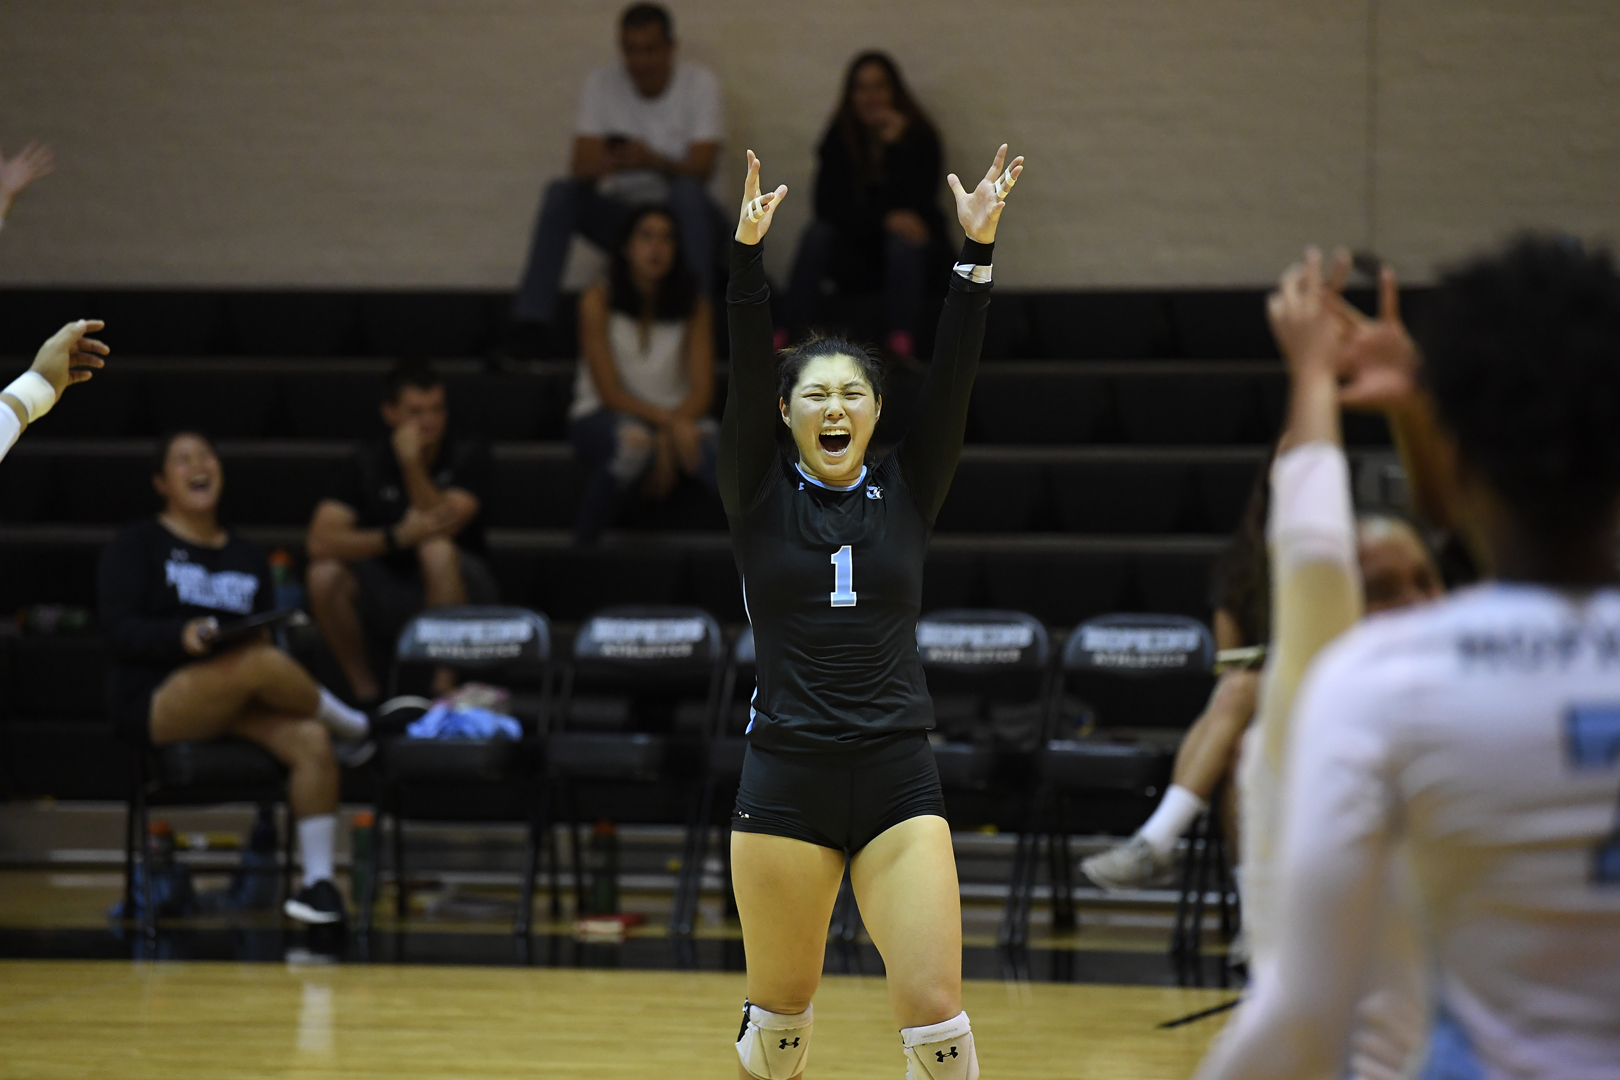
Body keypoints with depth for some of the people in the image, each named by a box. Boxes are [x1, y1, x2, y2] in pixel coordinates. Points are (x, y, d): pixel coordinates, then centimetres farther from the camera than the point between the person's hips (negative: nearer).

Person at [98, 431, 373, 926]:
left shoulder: (248, 556, 21)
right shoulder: (136, 546, 7)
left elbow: (268, 631, 16)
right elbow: (121, 631, -6)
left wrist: (272, 636, -9)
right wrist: (182, 636, -25)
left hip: (238, 704, 5)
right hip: (154, 700, -5)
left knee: (312, 739, -27)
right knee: (259, 662, -35)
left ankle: (318, 879, -22)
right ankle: (355, 727, -10)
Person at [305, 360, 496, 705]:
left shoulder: (468, 457, -7)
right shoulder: (369, 463, -3)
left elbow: (442, 527, -23)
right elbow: (320, 540, -17)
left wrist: (412, 463, -33)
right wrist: (396, 537, -30)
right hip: (391, 605, 2)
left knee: (437, 550, -34)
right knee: (325, 575, -26)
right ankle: (366, 691, -8)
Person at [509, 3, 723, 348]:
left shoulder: (699, 83, -7)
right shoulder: (602, 83, -2)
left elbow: (701, 171, -16)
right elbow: (581, 167, -10)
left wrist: (654, 161, -39)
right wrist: (605, 163, -36)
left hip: (682, 215, -2)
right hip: (621, 212, 2)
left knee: (686, 191, -36)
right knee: (560, 193, -26)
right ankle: (528, 322, -33)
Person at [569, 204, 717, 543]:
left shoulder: (693, 305, 3)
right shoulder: (598, 301, -5)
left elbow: (702, 390, -4)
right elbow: (609, 391, -10)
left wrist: (666, 440, -23)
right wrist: (669, 423, -25)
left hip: (676, 417, 2)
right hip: (601, 417, -2)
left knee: (709, 438, -35)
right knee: (634, 440, -40)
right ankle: (582, 546, -25)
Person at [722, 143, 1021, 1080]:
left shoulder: (908, 493, 7)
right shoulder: (760, 498, 4)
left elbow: (953, 375, -3)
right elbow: (745, 374, -9)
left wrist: (978, 254, -14)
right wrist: (748, 256, -23)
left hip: (899, 781, 1)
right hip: (787, 781, -1)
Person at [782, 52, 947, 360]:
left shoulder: (918, 136, -6)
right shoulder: (839, 138, -2)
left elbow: (915, 205, -18)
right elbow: (826, 204, -12)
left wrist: (895, 147, -26)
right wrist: (883, 218, -25)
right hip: (855, 259, 2)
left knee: (902, 241, -34)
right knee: (817, 235, -26)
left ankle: (902, 342, -47)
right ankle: (791, 334, -37)